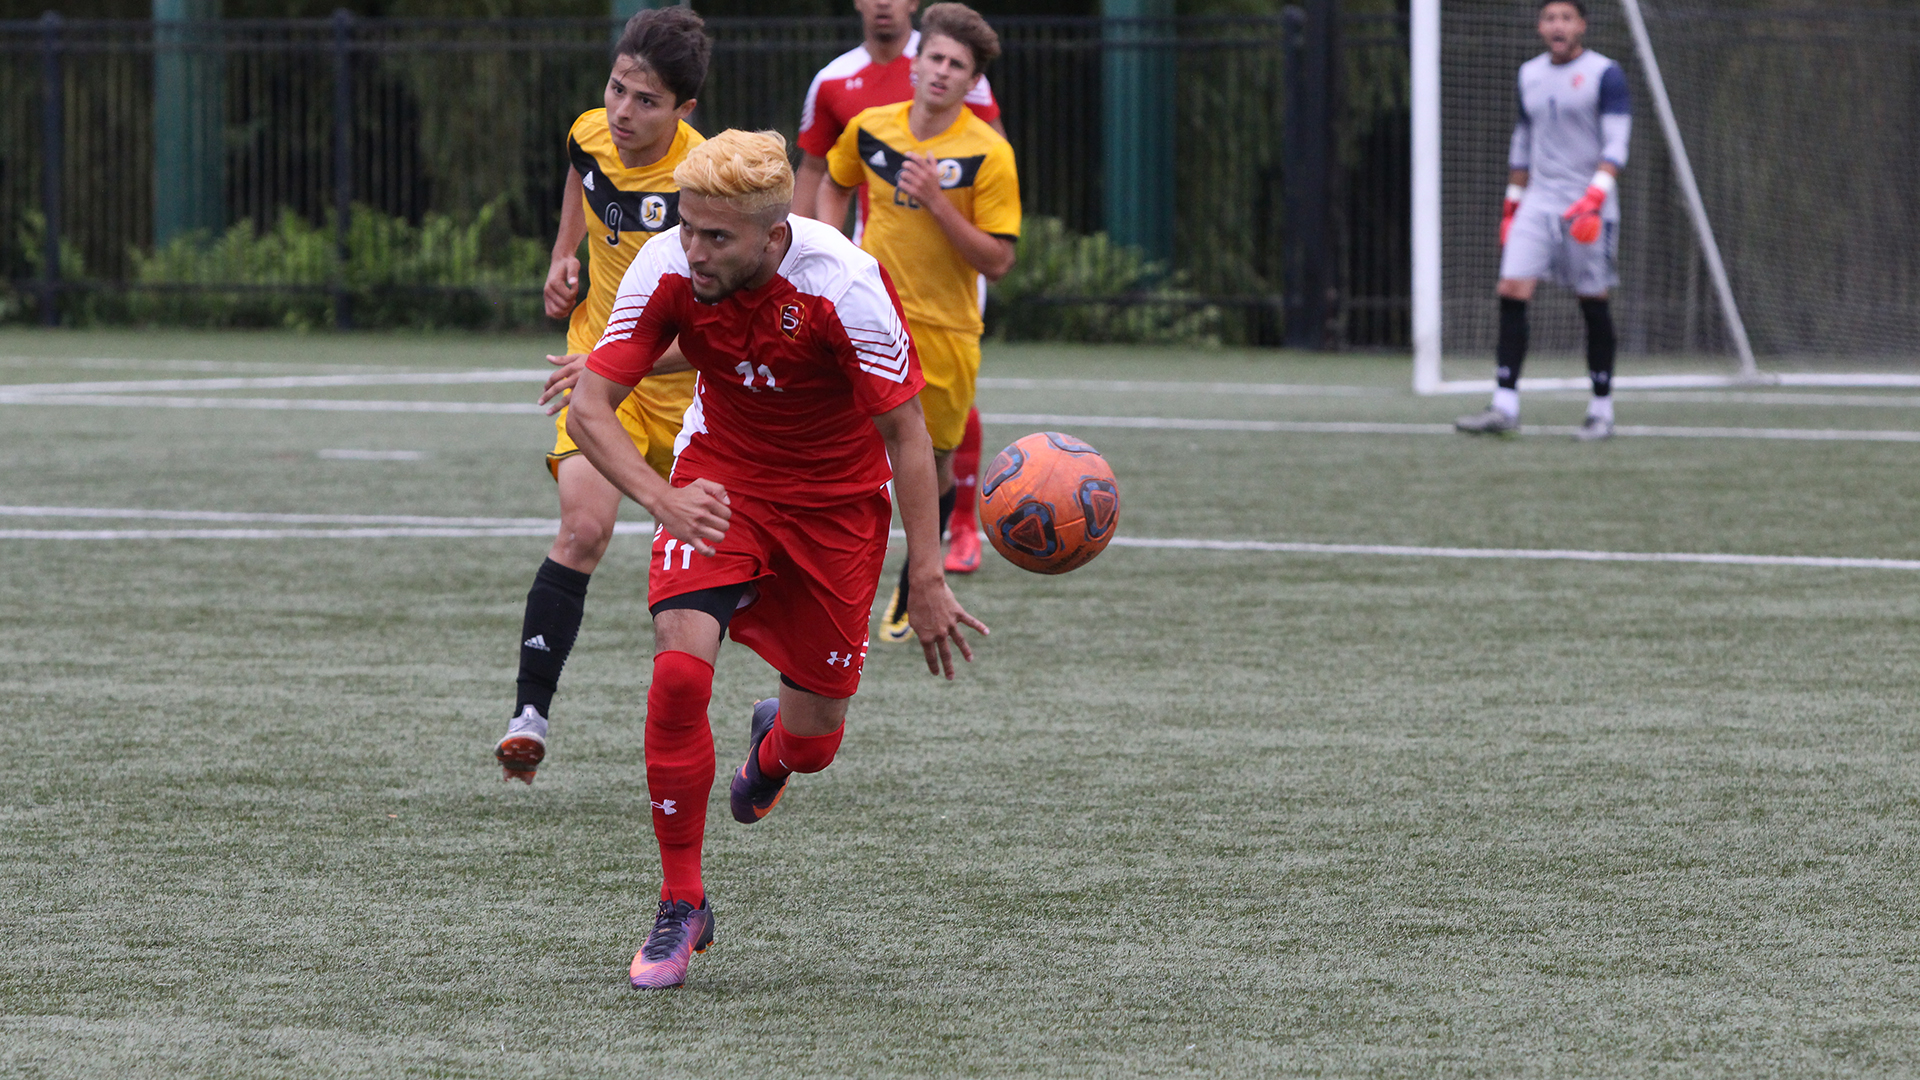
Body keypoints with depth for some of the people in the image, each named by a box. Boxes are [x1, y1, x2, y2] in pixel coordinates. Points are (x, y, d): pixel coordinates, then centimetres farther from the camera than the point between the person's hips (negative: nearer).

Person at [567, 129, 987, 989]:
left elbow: (905, 433, -20)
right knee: (679, 667, -23)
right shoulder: (667, 271, -22)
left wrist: (926, 580, -21)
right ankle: (680, 905, -8)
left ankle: (773, 747, 47)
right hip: (719, 481, 1)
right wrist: (663, 499, -38)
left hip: (836, 501, -1)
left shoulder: (846, 284, -29)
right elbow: (589, 408, -20)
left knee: (814, 736, 4)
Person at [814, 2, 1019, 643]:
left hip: (945, 331, -1)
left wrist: (938, 203, -23)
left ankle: (912, 591, 34)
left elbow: (998, 262, -12)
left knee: (933, 470, 10)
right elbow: (833, 183, 23)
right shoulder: (870, 130, 0)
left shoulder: (988, 155, -10)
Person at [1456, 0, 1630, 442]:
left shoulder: (1604, 75, -5)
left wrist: (1595, 196, -26)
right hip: (1538, 202, 5)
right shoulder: (1529, 75, 13)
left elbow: (1616, 145, -12)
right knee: (1512, 292, -9)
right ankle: (1505, 408, -11)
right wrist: (1512, 205, 20)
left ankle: (1601, 410, 10)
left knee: (1593, 302, 0)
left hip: (1588, 209, -5)